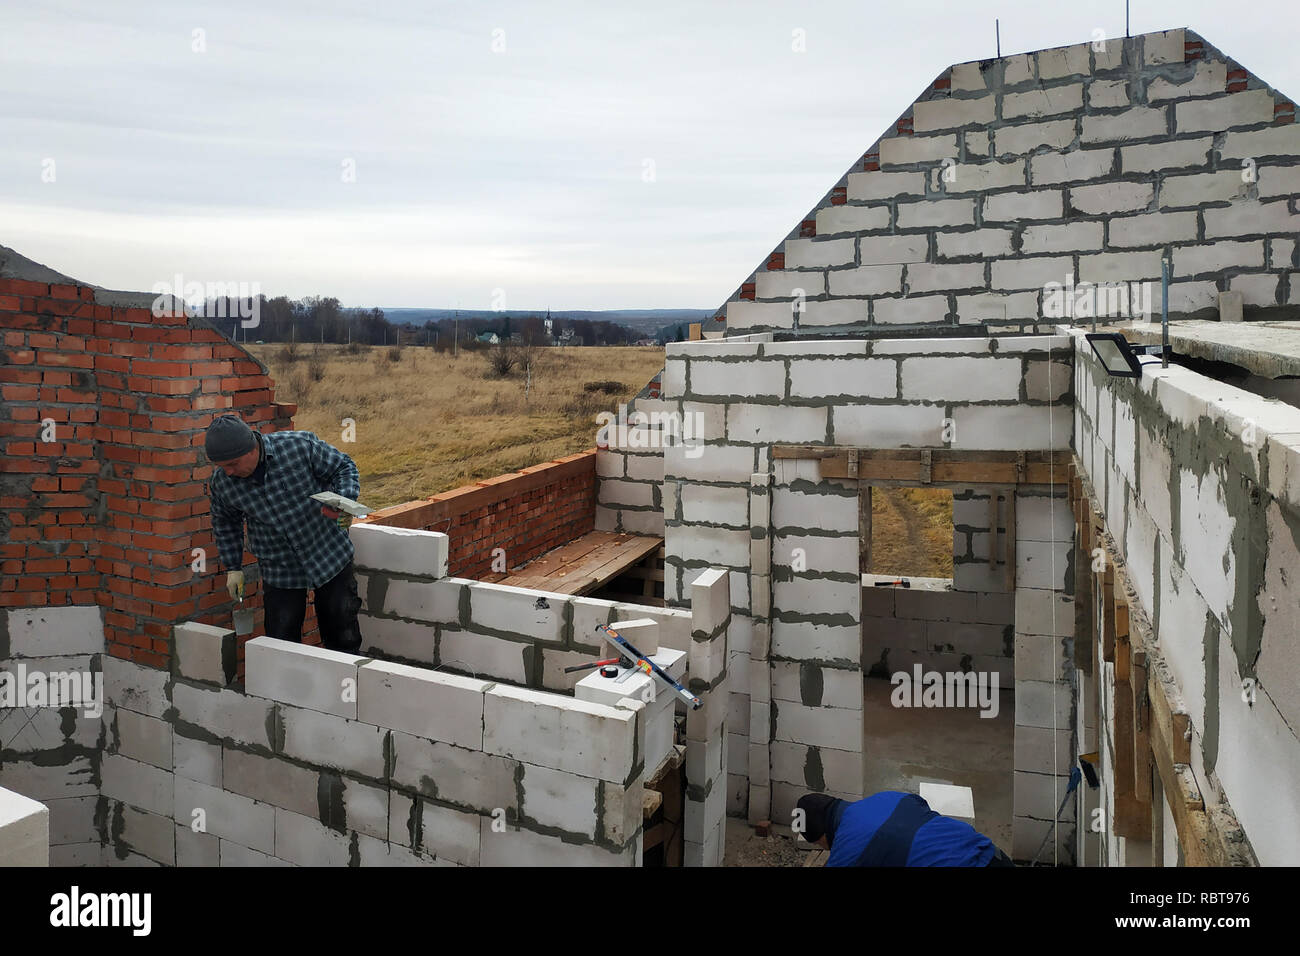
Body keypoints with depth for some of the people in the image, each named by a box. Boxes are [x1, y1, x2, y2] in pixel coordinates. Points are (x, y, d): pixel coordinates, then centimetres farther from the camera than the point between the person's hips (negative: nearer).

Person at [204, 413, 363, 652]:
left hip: (329, 556, -1)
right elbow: (225, 523, 10)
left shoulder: (300, 445, -20)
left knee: (343, 636, 9)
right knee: (281, 643, 2)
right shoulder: (221, 481, -10)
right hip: (279, 572, 2)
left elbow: (343, 467, -7)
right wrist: (233, 567, 9)